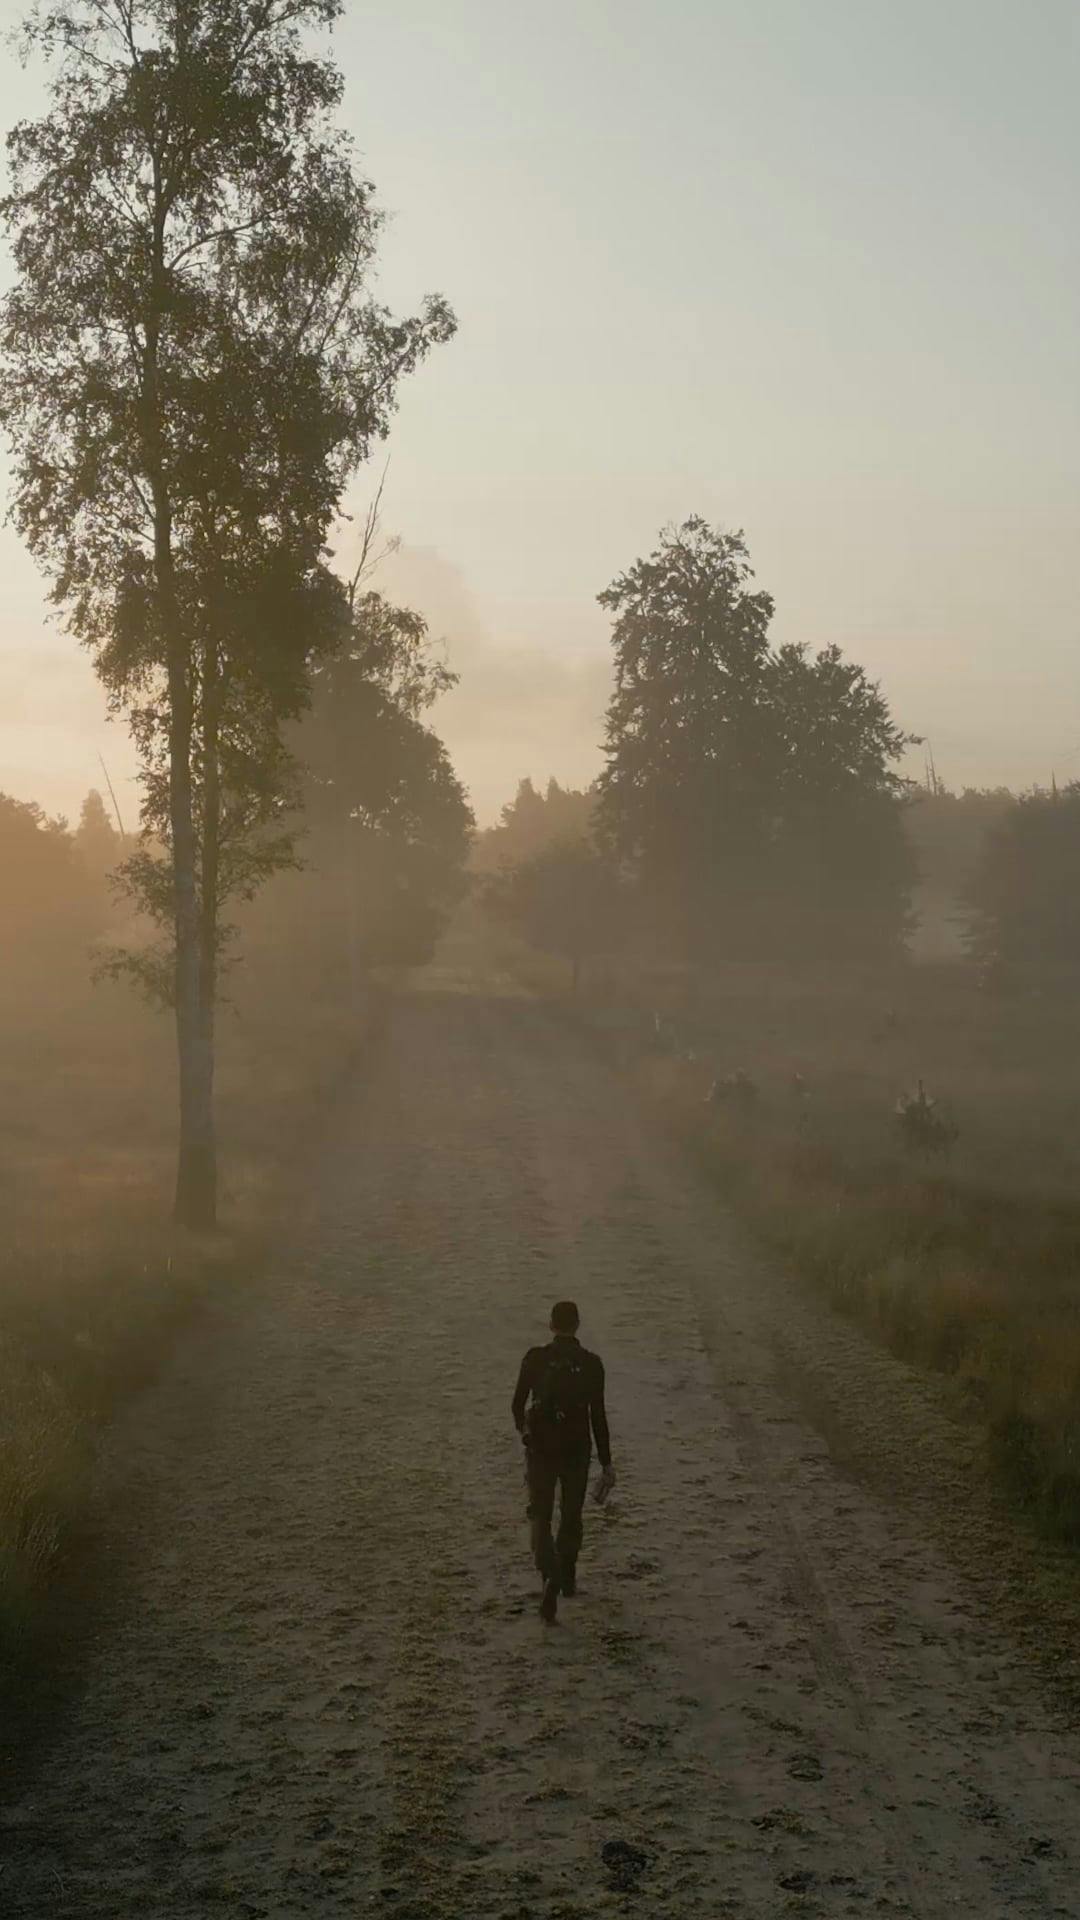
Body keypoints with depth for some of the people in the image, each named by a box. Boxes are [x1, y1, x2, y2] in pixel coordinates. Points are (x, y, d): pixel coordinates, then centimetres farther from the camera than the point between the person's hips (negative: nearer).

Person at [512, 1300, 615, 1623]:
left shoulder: (535, 1358, -7)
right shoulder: (591, 1363, -8)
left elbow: (517, 1404, 0)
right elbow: (598, 1416, -7)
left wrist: (523, 1428, 23)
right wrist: (606, 1463, -2)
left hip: (540, 1447, -1)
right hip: (577, 1448, 1)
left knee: (540, 1514, 6)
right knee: (571, 1514, 20)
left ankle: (550, 1575, -17)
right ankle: (567, 1576, 34)